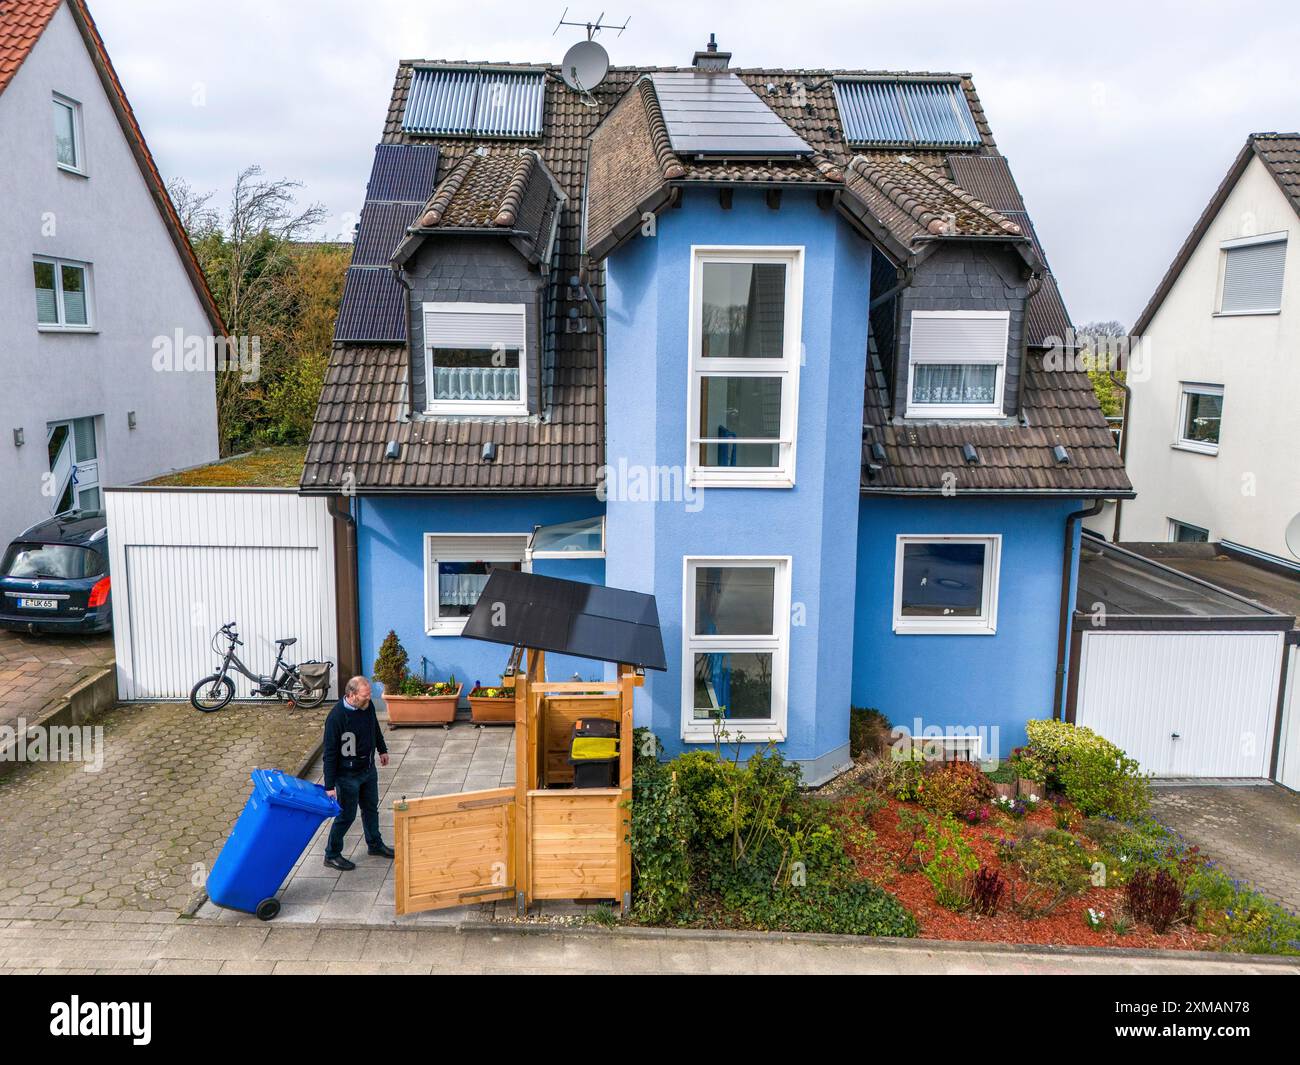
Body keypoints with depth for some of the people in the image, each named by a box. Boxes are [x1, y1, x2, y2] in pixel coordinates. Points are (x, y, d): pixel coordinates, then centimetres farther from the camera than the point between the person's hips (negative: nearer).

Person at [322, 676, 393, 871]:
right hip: (348, 775, -7)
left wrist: (382, 749, 24)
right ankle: (332, 855, 25)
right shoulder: (336, 717, -29)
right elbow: (330, 753, -24)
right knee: (347, 816, 5)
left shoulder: (367, 705, -9)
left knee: (371, 808, 22)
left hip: (369, 769, 7)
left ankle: (375, 844, 41)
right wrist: (330, 785, -21)